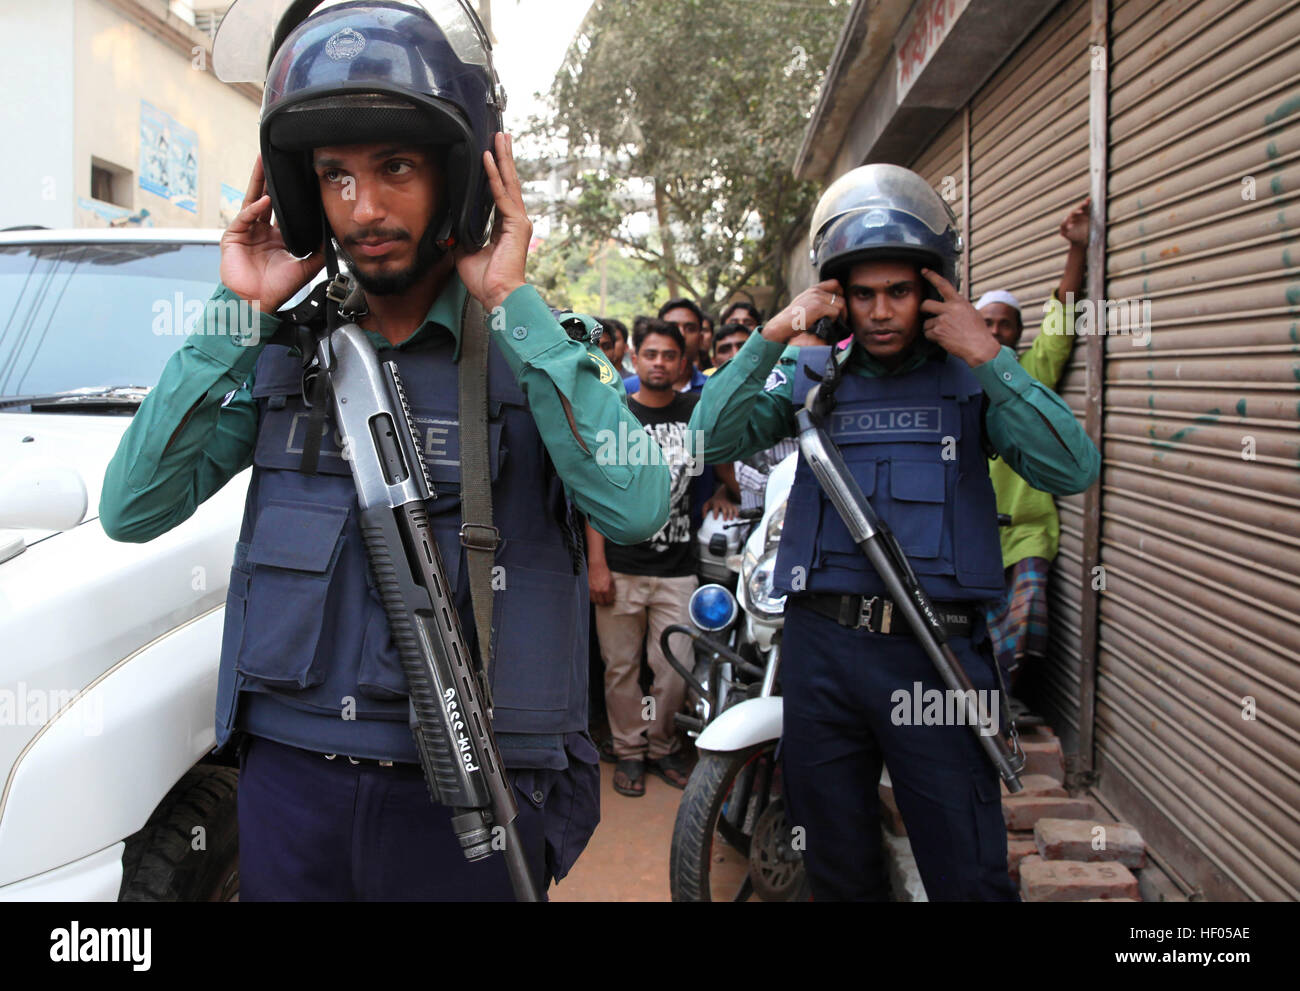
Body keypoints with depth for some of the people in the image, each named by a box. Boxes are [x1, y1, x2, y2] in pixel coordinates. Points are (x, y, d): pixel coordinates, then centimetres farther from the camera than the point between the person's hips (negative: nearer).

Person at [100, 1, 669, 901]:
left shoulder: (532, 350, -5)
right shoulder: (282, 352, 3)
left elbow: (638, 510, -23)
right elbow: (132, 512, -4)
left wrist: (514, 307, -21)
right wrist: (234, 316, -9)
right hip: (287, 776, 3)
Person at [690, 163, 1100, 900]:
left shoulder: (972, 377, 5)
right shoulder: (810, 375, 9)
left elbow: (1072, 469, -10)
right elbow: (711, 439, -5)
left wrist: (989, 354, -15)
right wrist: (771, 336, -12)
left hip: (935, 651, -2)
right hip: (821, 646, 2)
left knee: (969, 875, 2)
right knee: (839, 870, 18)